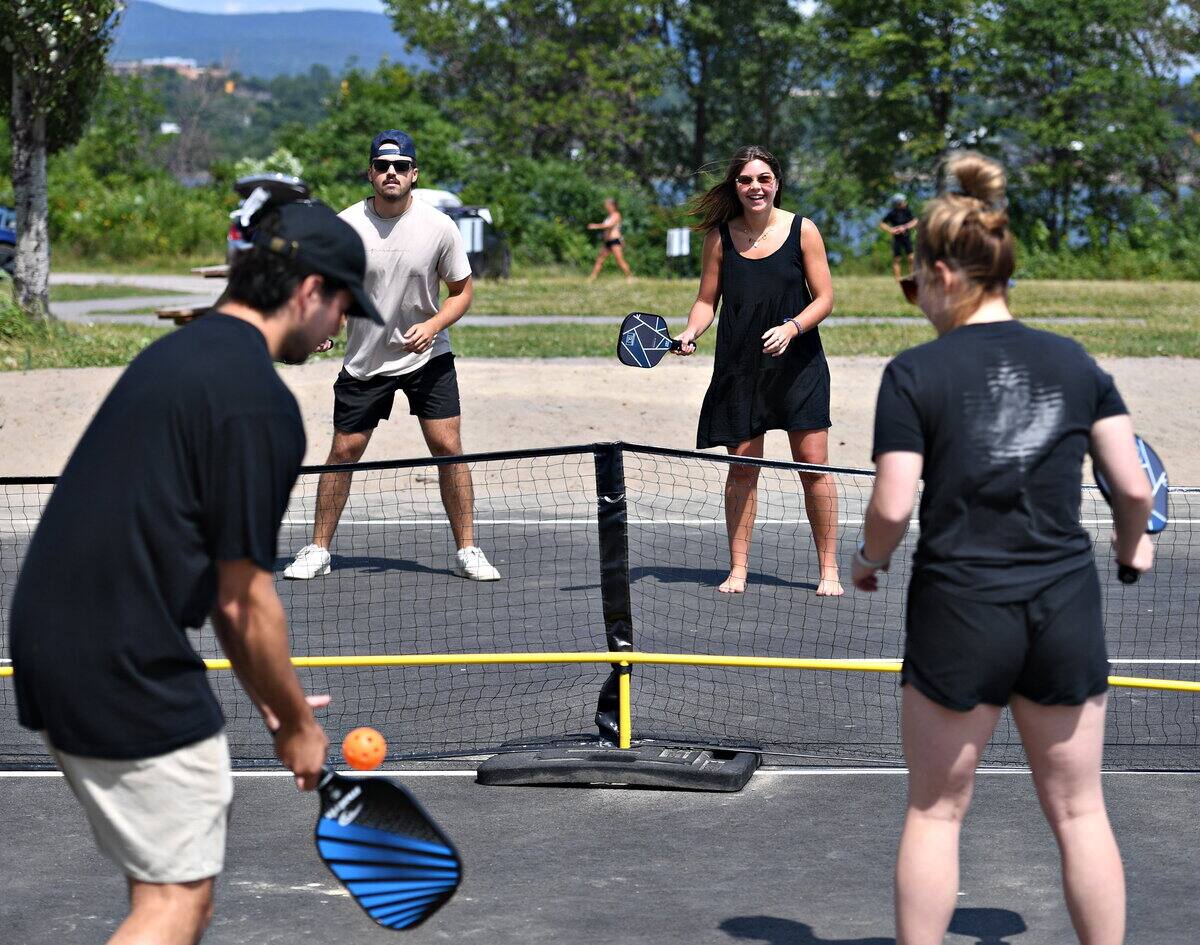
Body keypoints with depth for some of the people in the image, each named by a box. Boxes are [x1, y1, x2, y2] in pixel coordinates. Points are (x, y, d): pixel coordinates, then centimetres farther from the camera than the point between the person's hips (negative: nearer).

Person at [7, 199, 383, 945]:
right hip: (129, 670, -10)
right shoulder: (260, 401, -15)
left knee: (174, 885, 20)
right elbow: (247, 601, -12)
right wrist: (296, 723, 2)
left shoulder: (178, 353, 15)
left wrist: (268, 700, 22)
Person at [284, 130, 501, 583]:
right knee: (344, 451, 1)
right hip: (365, 359, 0)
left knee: (448, 448, -5)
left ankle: (467, 550, 5)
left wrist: (433, 326, -16)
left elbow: (462, 290, 1)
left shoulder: (439, 226, -9)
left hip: (427, 357, 0)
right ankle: (318, 550, 14)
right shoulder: (346, 226, -11)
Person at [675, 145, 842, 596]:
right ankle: (738, 568, 12)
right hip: (739, 369, 2)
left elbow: (824, 298, -1)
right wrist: (691, 332, -12)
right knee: (741, 467, 3)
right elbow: (707, 300, 8)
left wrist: (792, 327, -19)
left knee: (813, 463, -2)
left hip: (798, 365, -2)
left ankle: (828, 569, 6)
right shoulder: (720, 236, 2)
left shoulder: (802, 230, -3)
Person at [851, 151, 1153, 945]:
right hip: (1067, 610, 3)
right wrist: (1132, 546, 23)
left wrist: (869, 559, 10)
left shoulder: (914, 374, -7)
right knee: (1079, 811, 12)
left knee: (936, 811, 11)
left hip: (959, 609, -3)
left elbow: (893, 507, -11)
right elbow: (1134, 486, 2)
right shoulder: (1074, 363, 3)